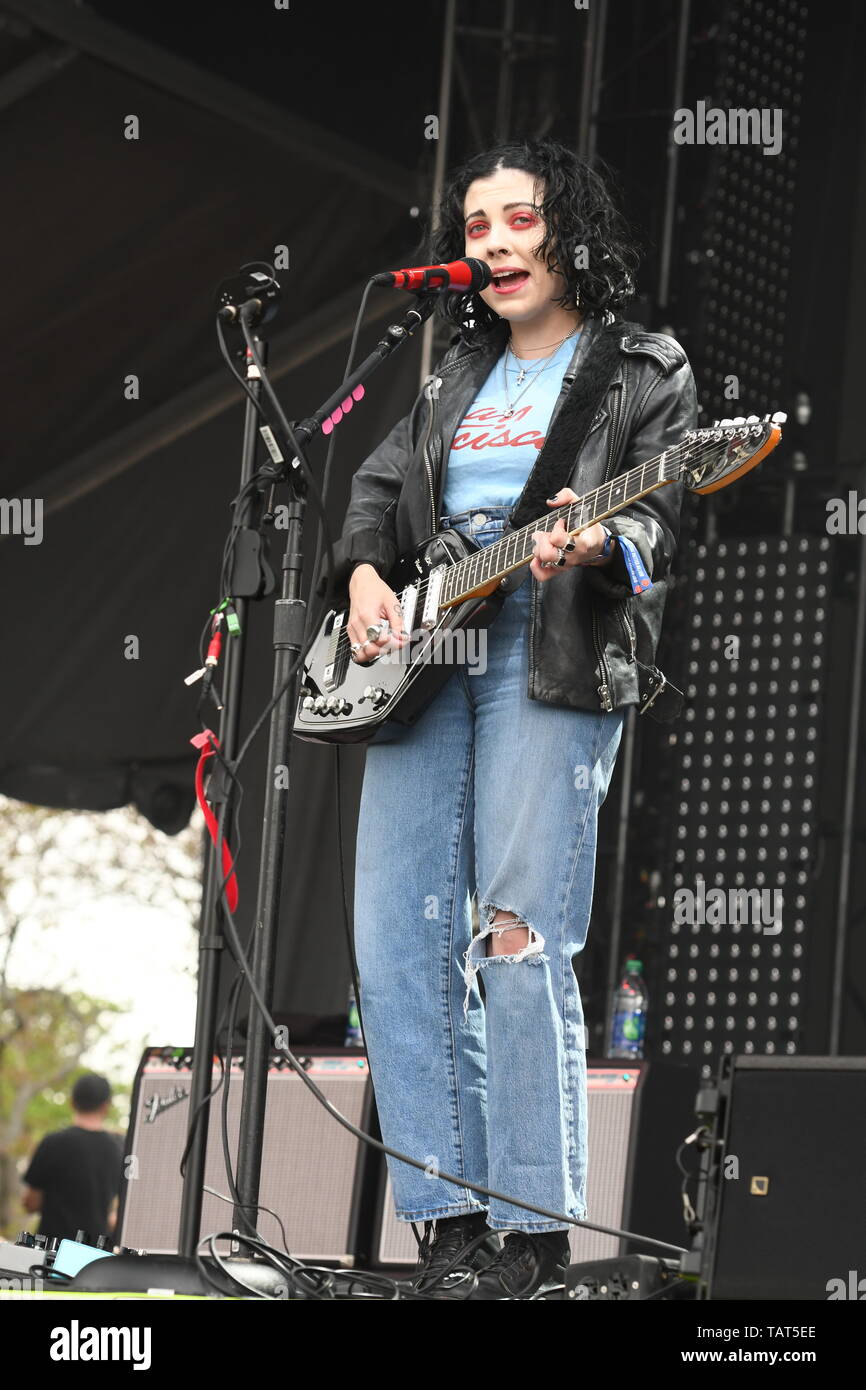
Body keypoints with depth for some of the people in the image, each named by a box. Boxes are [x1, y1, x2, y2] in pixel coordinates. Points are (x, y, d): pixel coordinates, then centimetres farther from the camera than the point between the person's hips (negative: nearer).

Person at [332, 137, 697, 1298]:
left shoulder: (645, 373, 6)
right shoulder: (456, 377, 24)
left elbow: (658, 519, -4)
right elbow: (380, 486, 20)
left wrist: (596, 544, -26)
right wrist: (365, 571, 0)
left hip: (552, 654, -6)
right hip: (419, 654, 6)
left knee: (520, 934, -14)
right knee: (397, 939, -3)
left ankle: (533, 1230, -11)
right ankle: (449, 1219, 2)